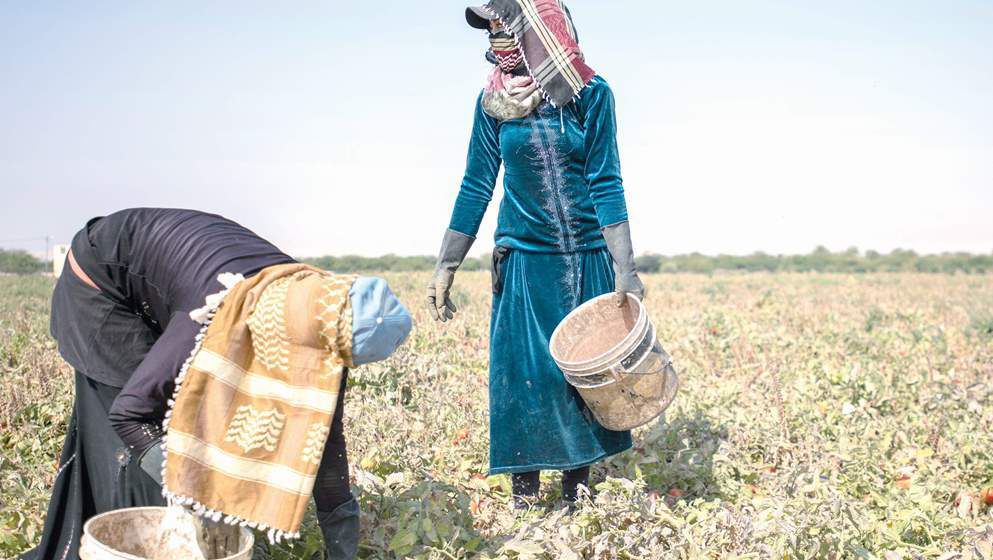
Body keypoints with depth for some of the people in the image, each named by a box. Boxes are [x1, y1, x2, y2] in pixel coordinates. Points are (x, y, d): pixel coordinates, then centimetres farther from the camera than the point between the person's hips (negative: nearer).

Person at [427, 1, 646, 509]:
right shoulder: (494, 102, 2)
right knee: (524, 377, -2)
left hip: (588, 261, 0)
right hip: (524, 261, 1)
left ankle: (577, 497, 18)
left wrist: (625, 271, -12)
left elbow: (606, 186, -6)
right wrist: (445, 268, 5)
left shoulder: (591, 95, -4)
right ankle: (524, 502, 9)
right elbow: (476, 190, 6)